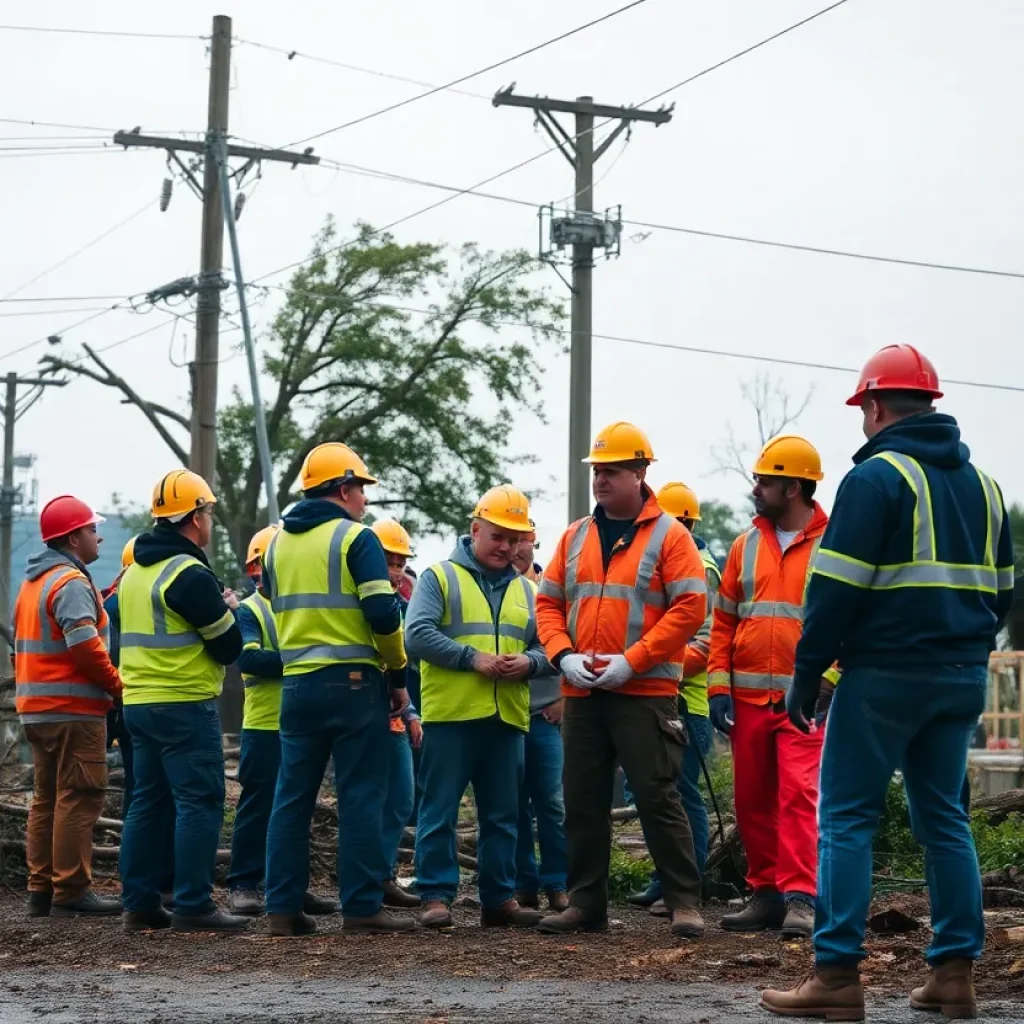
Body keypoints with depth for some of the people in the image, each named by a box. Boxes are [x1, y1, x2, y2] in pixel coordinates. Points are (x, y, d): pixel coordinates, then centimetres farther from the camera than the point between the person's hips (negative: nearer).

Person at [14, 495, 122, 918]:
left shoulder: (33, 581, 17)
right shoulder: (71, 582, -14)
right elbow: (84, 645, -22)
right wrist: (117, 685, -12)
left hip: (36, 708, 10)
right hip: (73, 709, -10)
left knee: (47, 799, 13)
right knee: (79, 799, -7)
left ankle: (41, 890, 15)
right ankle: (72, 892, -8)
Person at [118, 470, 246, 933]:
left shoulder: (134, 573, 14)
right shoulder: (190, 574, -14)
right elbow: (228, 647, -11)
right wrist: (228, 609, 8)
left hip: (138, 702, 9)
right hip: (185, 706, -9)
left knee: (147, 802, 12)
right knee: (199, 803, -6)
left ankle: (139, 904, 13)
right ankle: (192, 906, -9)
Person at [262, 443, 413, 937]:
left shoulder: (277, 543, 13)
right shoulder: (356, 539, -7)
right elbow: (383, 615, -13)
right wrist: (398, 673, -1)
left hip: (297, 685, 6)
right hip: (354, 681, -5)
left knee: (293, 797, 8)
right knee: (360, 797, -1)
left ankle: (283, 908, 7)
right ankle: (363, 905, -2)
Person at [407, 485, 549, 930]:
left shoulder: (525, 590, 17)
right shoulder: (440, 577, 1)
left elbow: (544, 645, 16)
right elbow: (418, 635, -10)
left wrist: (529, 663, -7)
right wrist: (473, 658, -15)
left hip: (507, 718, 5)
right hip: (450, 714, -5)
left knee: (502, 816, 9)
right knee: (439, 811, -3)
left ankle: (500, 897, 16)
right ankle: (436, 896, 2)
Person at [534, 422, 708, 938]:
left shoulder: (668, 536, -3)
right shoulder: (576, 537, 13)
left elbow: (689, 608, -11)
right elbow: (549, 601, 13)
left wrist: (631, 662, -17)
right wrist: (563, 655, -6)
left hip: (645, 692, -5)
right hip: (582, 693, 5)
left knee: (657, 798, -5)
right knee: (582, 801, 8)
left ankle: (684, 901, 2)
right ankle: (585, 902, 16)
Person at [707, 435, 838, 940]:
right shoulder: (747, 545, 12)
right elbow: (724, 620, 13)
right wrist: (719, 686, 4)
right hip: (748, 697, 5)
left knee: (799, 795, -13)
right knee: (752, 800, 8)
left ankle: (800, 899, -14)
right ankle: (765, 893, 17)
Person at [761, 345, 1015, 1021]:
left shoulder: (877, 476, -9)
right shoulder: (981, 483, 14)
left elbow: (836, 590, -13)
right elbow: (1000, 590, 17)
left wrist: (807, 674, -8)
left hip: (885, 676, -7)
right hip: (961, 679, 7)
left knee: (847, 818, -2)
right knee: (944, 817, 13)